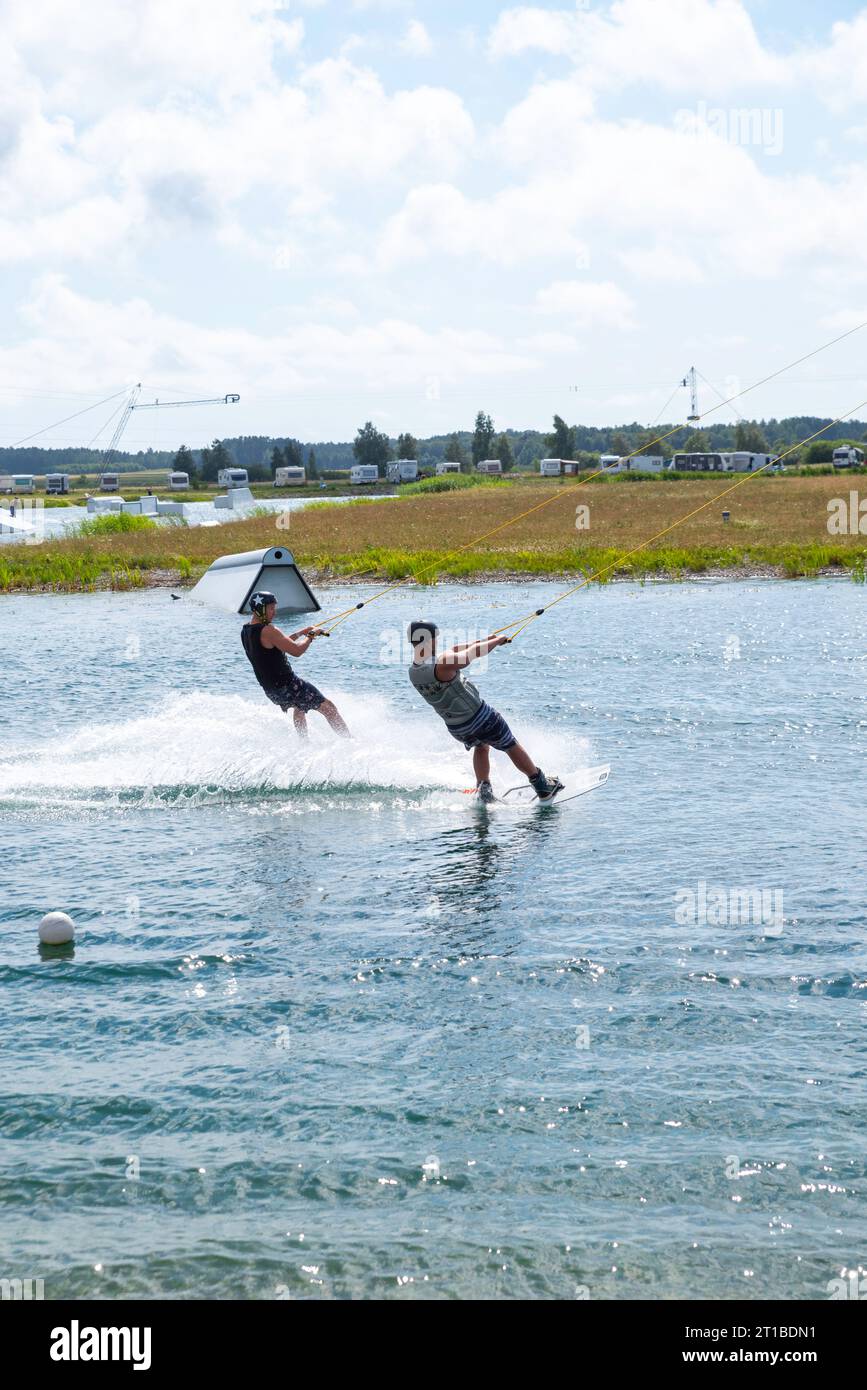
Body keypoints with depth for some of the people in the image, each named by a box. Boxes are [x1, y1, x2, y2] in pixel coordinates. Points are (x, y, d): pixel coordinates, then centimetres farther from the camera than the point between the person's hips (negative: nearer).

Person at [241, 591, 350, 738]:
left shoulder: (246, 630, 7)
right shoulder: (267, 631, -22)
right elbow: (296, 651, -22)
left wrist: (300, 633, 18)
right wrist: (311, 635, -5)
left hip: (271, 690, 9)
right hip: (287, 686, -9)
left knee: (299, 706, 37)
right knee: (328, 707, 0)